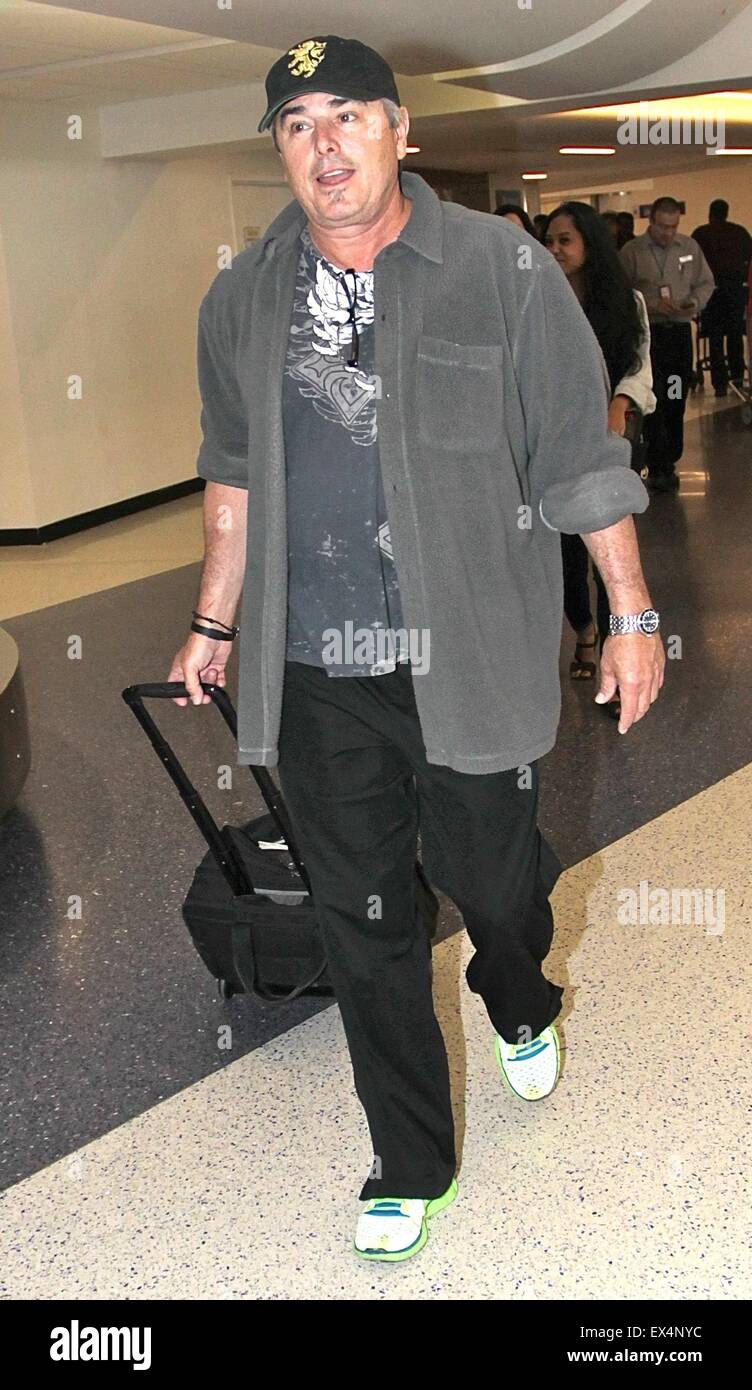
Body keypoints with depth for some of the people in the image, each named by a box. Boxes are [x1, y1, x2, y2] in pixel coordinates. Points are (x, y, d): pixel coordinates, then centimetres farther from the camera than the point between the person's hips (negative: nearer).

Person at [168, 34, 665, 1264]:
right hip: (313, 677, 3)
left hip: (468, 663, -2)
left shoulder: (505, 273, -6)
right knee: (361, 924, 10)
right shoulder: (240, 301, 5)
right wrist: (214, 623, 20)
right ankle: (410, 1162, 29)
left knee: (493, 880, 13)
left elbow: (581, 458, -3)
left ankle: (521, 1007, 52)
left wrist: (632, 616, -3)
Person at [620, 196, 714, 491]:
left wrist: (694, 302, -7)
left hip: (680, 331, 4)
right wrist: (653, 303, -17)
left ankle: (669, 462, 19)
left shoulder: (690, 247, 7)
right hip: (647, 333, -4)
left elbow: (706, 283, 13)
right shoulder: (632, 251, -4)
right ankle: (658, 467, -5)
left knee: (676, 400, 8)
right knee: (654, 401, -8)